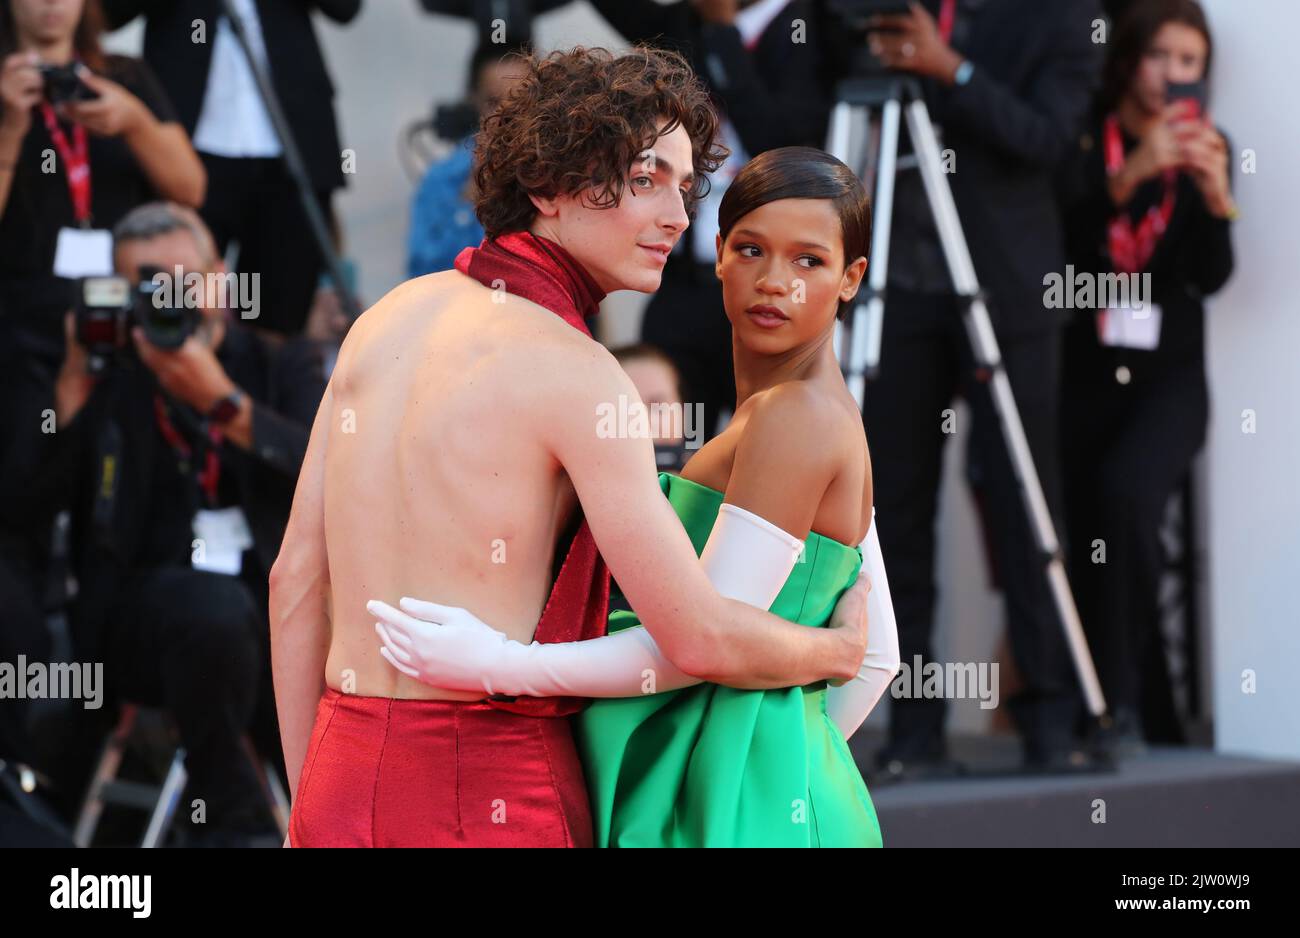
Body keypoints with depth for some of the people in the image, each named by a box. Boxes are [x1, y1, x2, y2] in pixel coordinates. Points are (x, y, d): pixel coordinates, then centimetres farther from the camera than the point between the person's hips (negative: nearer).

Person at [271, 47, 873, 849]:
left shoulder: (391, 316, 9)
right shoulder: (576, 374, -13)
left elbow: (297, 577, 11)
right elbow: (698, 639, -13)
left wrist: (309, 807, 17)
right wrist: (841, 652, 8)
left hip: (345, 784, 7)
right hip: (487, 797, -7)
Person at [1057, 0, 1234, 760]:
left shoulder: (1203, 147, 5)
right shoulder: (1085, 142, 0)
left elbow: (1212, 276, -5)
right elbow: (1070, 237, -16)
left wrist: (1217, 196, -22)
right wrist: (1131, 174, -29)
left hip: (1167, 375, 0)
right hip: (1082, 373, 0)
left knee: (1126, 490, -27)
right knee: (1076, 528, -4)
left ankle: (1122, 696, -16)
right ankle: (1100, 703, 17)